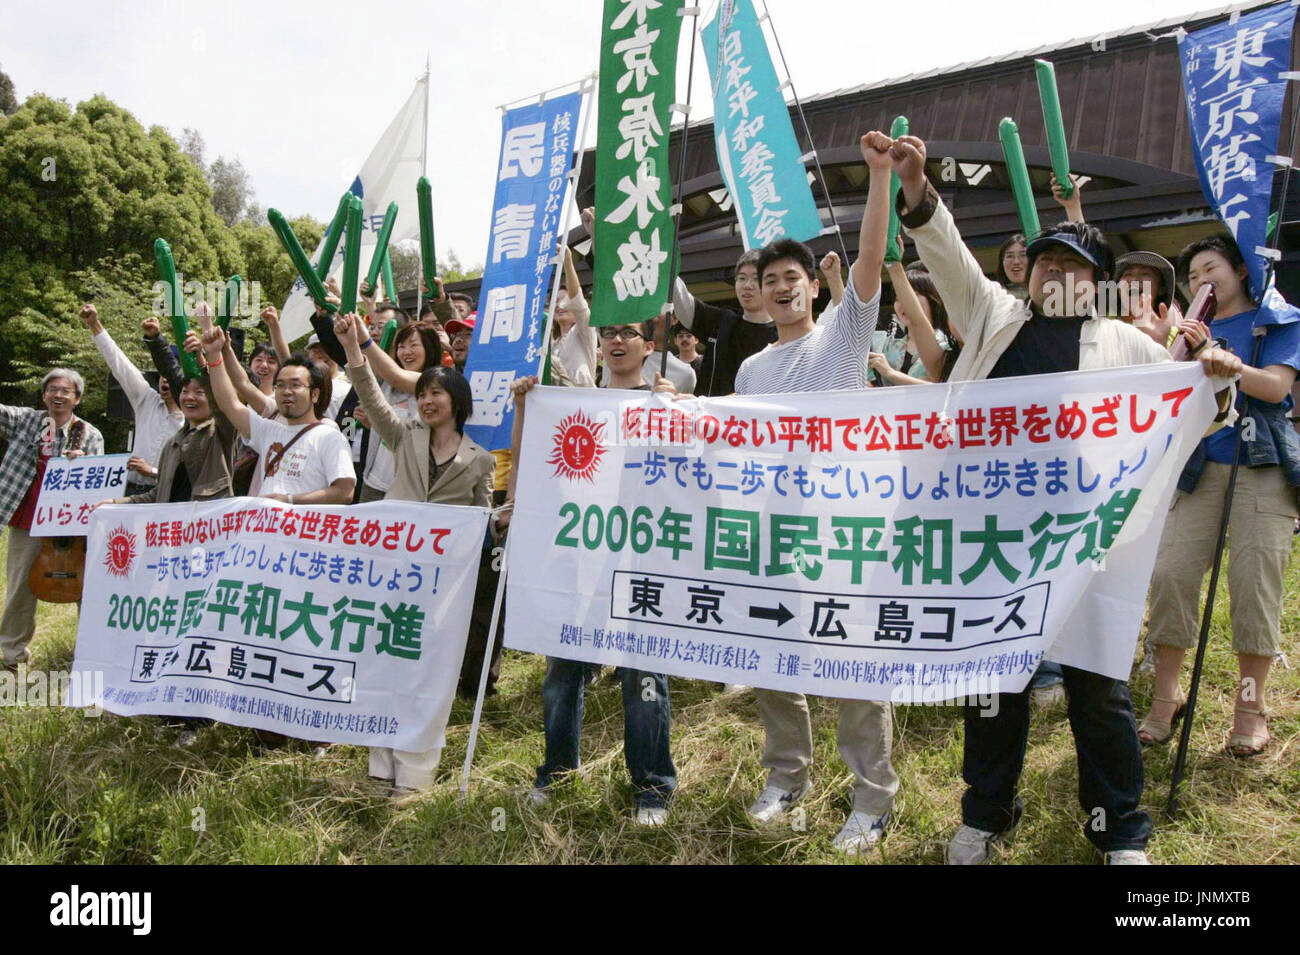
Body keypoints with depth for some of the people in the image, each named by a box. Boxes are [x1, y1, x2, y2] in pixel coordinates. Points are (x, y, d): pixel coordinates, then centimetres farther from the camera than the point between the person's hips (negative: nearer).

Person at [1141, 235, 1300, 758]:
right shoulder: (1197, 329, 17)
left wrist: (1211, 354, -18)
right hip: (1201, 469, 3)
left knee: (1254, 583, -6)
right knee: (1170, 573, -8)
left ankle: (1250, 707, 8)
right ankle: (1165, 699, 2)